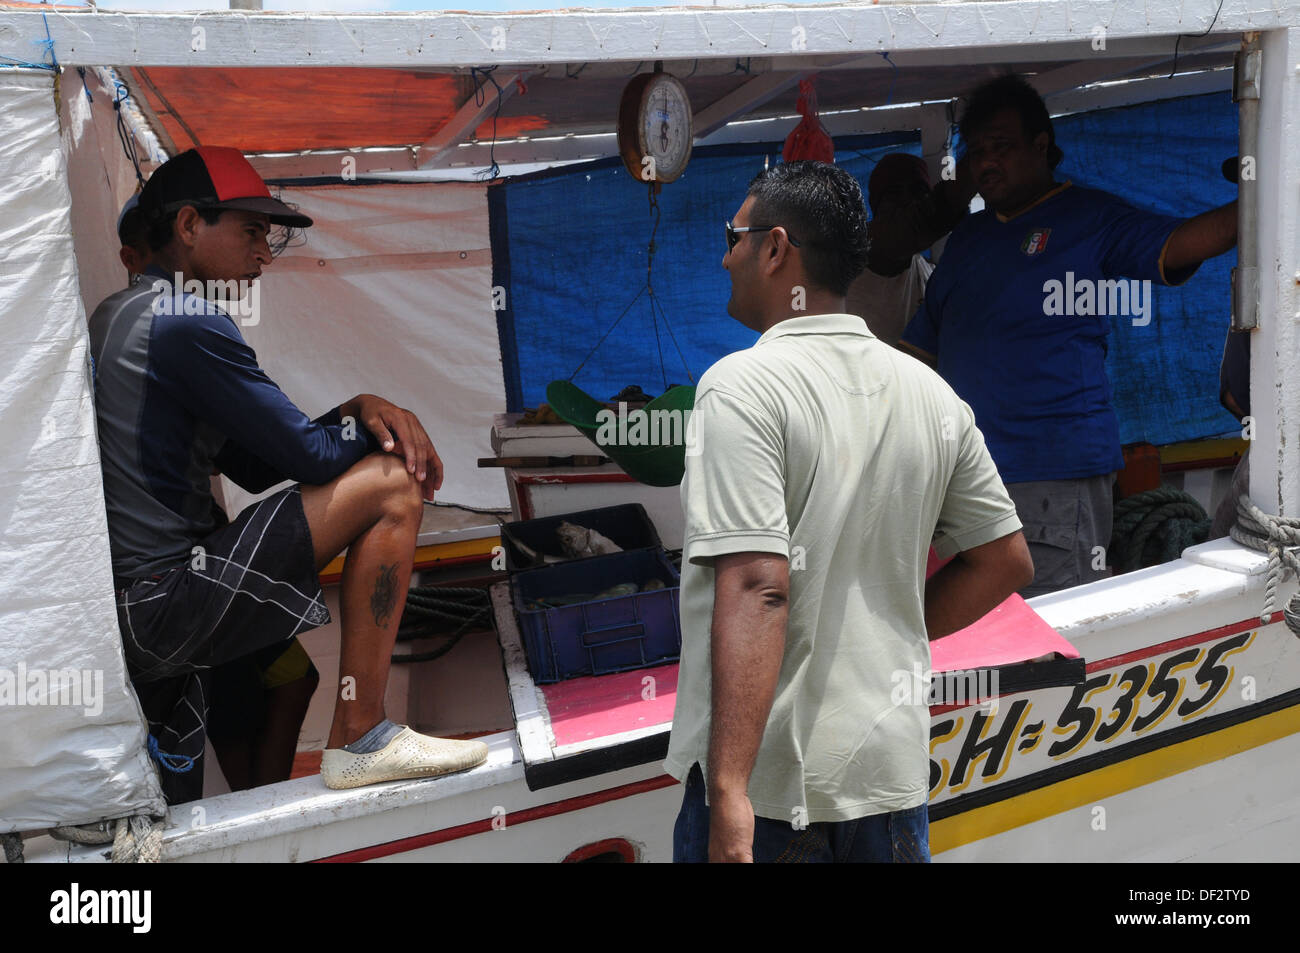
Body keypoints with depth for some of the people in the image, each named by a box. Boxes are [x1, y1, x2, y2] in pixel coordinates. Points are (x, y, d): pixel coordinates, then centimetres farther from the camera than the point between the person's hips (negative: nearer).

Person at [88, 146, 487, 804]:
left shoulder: (119, 316, 20)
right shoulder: (187, 325, -13)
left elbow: (258, 467, 17)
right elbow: (312, 457, -13)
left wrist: (360, 410, 4)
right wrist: (370, 421, 9)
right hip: (157, 605, -10)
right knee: (391, 482, -12)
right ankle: (360, 740, -8)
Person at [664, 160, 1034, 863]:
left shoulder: (742, 384, -14)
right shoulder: (931, 392, 5)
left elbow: (757, 591, -24)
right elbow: (1005, 562, 11)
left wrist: (729, 790, -25)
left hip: (766, 778, -6)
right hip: (893, 770, 6)